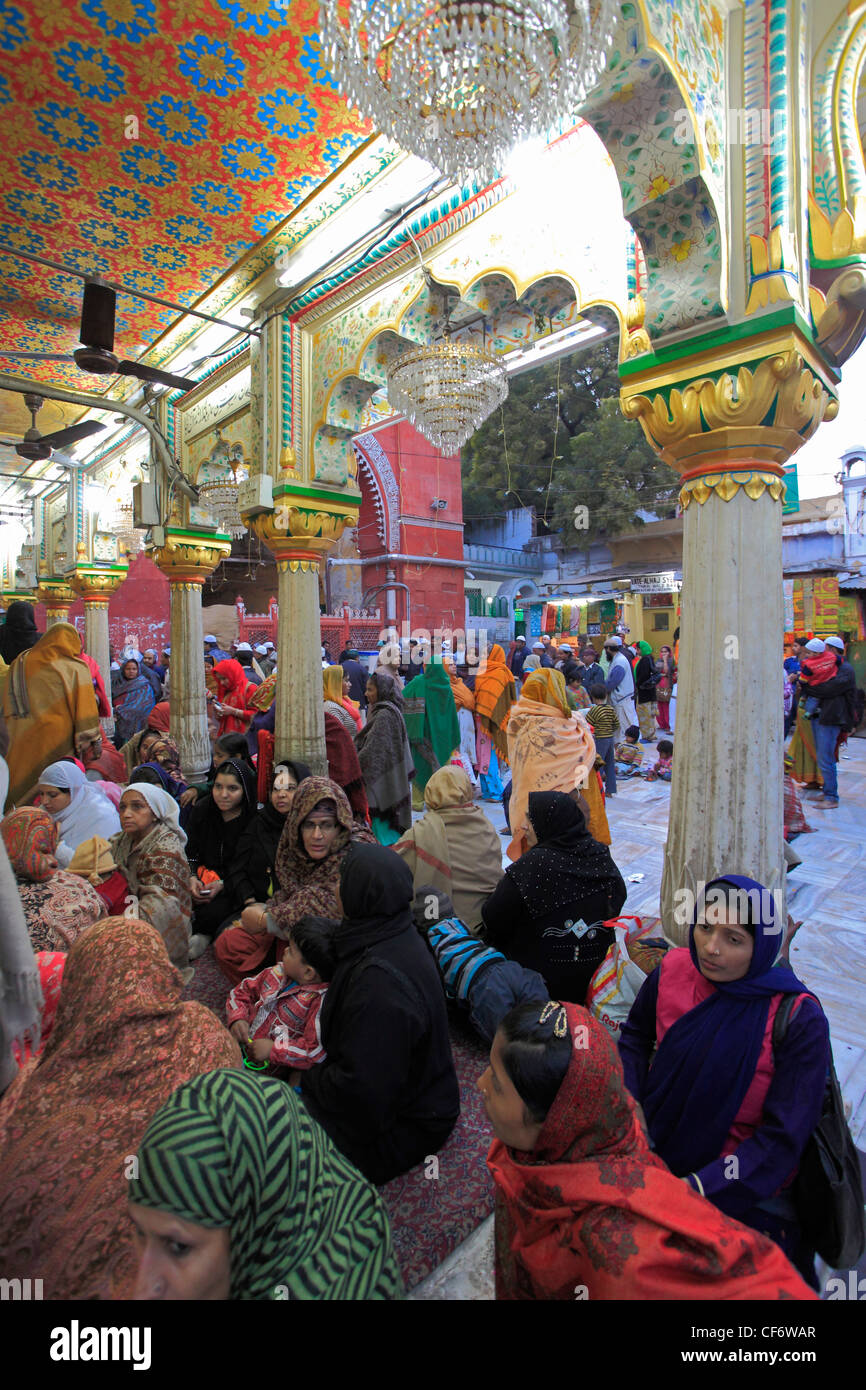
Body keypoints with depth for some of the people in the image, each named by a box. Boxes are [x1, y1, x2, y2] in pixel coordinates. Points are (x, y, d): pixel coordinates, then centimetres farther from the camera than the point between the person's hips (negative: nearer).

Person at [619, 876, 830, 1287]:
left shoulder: (798, 1020, -21)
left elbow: (783, 1138, -18)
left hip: (740, 1189, -3)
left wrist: (696, 1191, -23)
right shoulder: (673, 969, -12)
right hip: (652, 1151, 4)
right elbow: (635, 1036, 7)